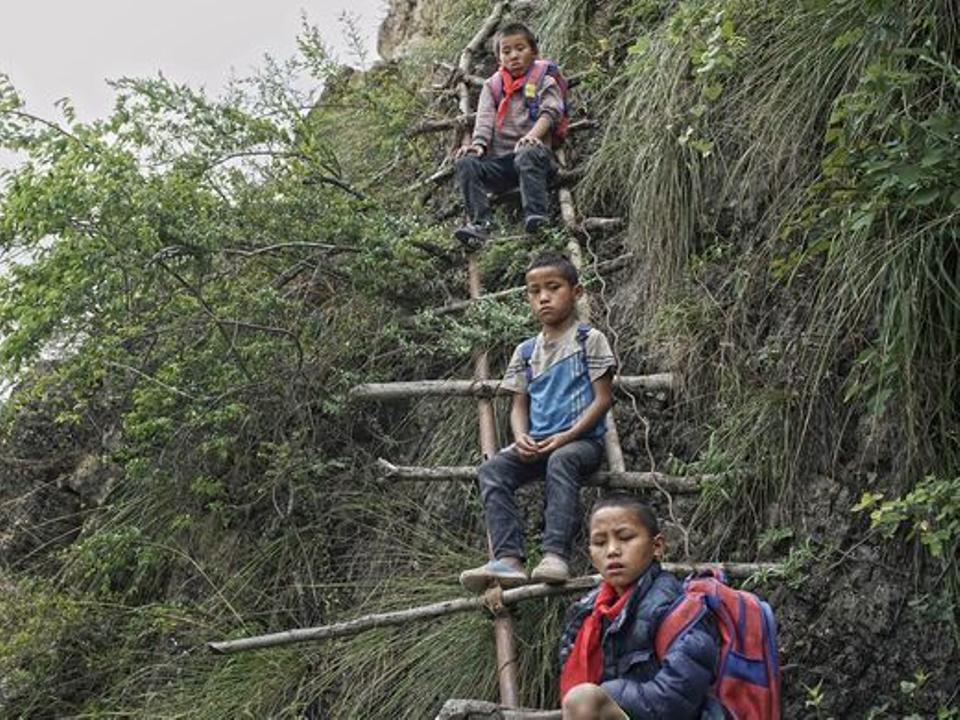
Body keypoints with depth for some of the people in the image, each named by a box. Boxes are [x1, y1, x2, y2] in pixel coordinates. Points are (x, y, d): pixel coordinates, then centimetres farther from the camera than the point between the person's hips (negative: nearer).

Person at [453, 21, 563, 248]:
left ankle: (535, 217, -46)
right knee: (466, 162, -23)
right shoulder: (492, 85, 21)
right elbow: (484, 118, 7)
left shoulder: (544, 82, 13)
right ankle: (479, 223, -33)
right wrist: (478, 144, -14)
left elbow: (550, 112, -4)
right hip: (499, 160, 3)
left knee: (528, 154, -38)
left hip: (532, 152, -3)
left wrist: (532, 136, -24)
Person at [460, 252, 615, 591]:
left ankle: (555, 555, -46)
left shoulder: (589, 339, 3)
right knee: (492, 470, -23)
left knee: (561, 461, -39)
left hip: (583, 439, -5)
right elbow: (519, 406, 16)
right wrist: (521, 438, -8)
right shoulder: (526, 352, 18)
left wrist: (566, 437, -14)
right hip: (537, 444, 5)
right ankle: (508, 559, -35)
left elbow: (603, 398, -3)